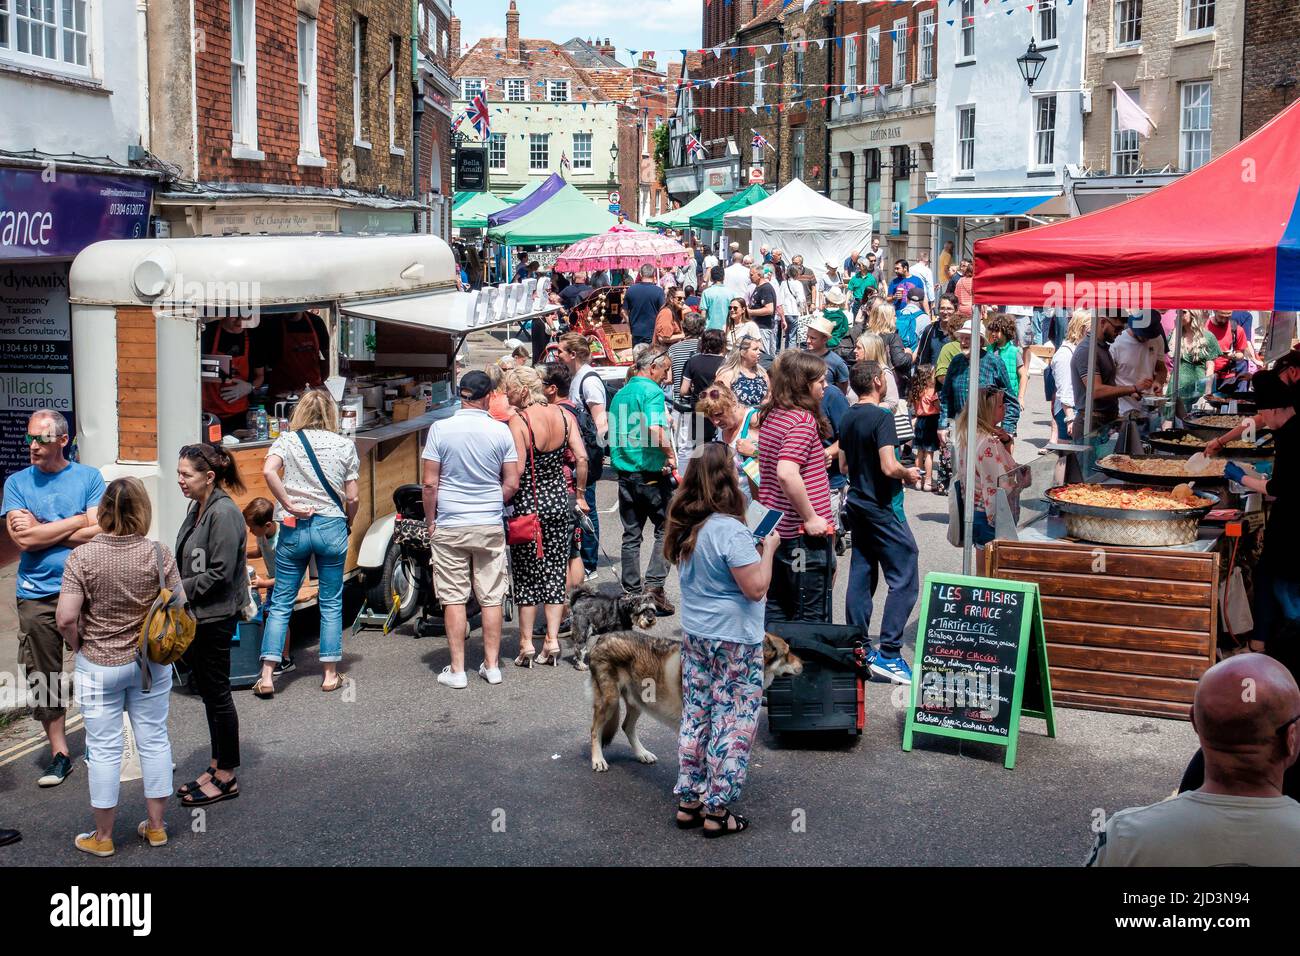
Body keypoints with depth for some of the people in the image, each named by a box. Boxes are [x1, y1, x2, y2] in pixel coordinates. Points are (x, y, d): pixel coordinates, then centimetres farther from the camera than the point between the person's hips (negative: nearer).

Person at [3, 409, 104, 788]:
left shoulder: (89, 478, 1)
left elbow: (99, 533, -11)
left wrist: (42, 532, -10)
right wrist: (78, 521, -8)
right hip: (37, 596, 1)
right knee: (44, 678, 5)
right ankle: (59, 753, 17)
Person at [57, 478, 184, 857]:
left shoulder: (82, 557, -14)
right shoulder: (158, 554, -10)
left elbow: (66, 618, -19)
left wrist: (79, 646, 0)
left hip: (99, 667, -2)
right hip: (152, 664, 2)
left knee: (104, 749, 9)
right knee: (154, 741, 15)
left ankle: (102, 837, 21)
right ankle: (156, 826, 26)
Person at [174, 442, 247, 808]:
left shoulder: (224, 512, -18)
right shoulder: (198, 509, 10)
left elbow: (220, 573, -21)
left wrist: (180, 590, -16)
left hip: (216, 617, -9)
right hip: (195, 616, 9)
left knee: (217, 694, 0)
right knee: (208, 693, 16)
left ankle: (226, 777, 10)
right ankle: (216, 766, 26)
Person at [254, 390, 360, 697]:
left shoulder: (287, 441, 0)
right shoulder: (345, 445, 2)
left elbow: (268, 471, -20)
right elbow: (352, 497, 1)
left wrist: (288, 505, -12)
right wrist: (349, 524, 18)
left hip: (294, 529, 0)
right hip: (332, 527, 0)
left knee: (281, 603, 6)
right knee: (331, 603, 10)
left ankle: (266, 677, 1)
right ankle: (330, 675, 13)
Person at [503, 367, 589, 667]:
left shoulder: (518, 421, -14)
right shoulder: (562, 415, 0)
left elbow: (517, 471, -19)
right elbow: (581, 458, -2)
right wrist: (580, 494, 8)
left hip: (528, 504, -4)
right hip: (559, 502, 5)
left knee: (526, 575, 5)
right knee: (556, 572, 10)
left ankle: (526, 644, 9)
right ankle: (552, 640, 9)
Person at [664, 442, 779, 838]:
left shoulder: (686, 527, 4)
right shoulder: (731, 530, -21)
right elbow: (756, 588, -21)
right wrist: (767, 549, -7)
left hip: (695, 635, 8)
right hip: (734, 642, -8)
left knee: (696, 716, 13)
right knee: (733, 722, 2)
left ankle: (689, 802, 20)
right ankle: (717, 811, 6)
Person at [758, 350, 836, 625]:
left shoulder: (770, 417, 9)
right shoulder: (803, 420, -17)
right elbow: (787, 474, -29)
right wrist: (811, 518, -21)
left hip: (775, 528, 9)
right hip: (804, 536, -8)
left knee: (776, 612, 15)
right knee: (811, 621, -1)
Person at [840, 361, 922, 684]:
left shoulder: (847, 418, 8)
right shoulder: (882, 417, -17)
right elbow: (889, 467, -24)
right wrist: (908, 474, -5)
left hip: (856, 504, 9)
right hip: (882, 508, -9)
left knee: (861, 576, 12)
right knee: (904, 579, -5)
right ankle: (888, 654, -9)